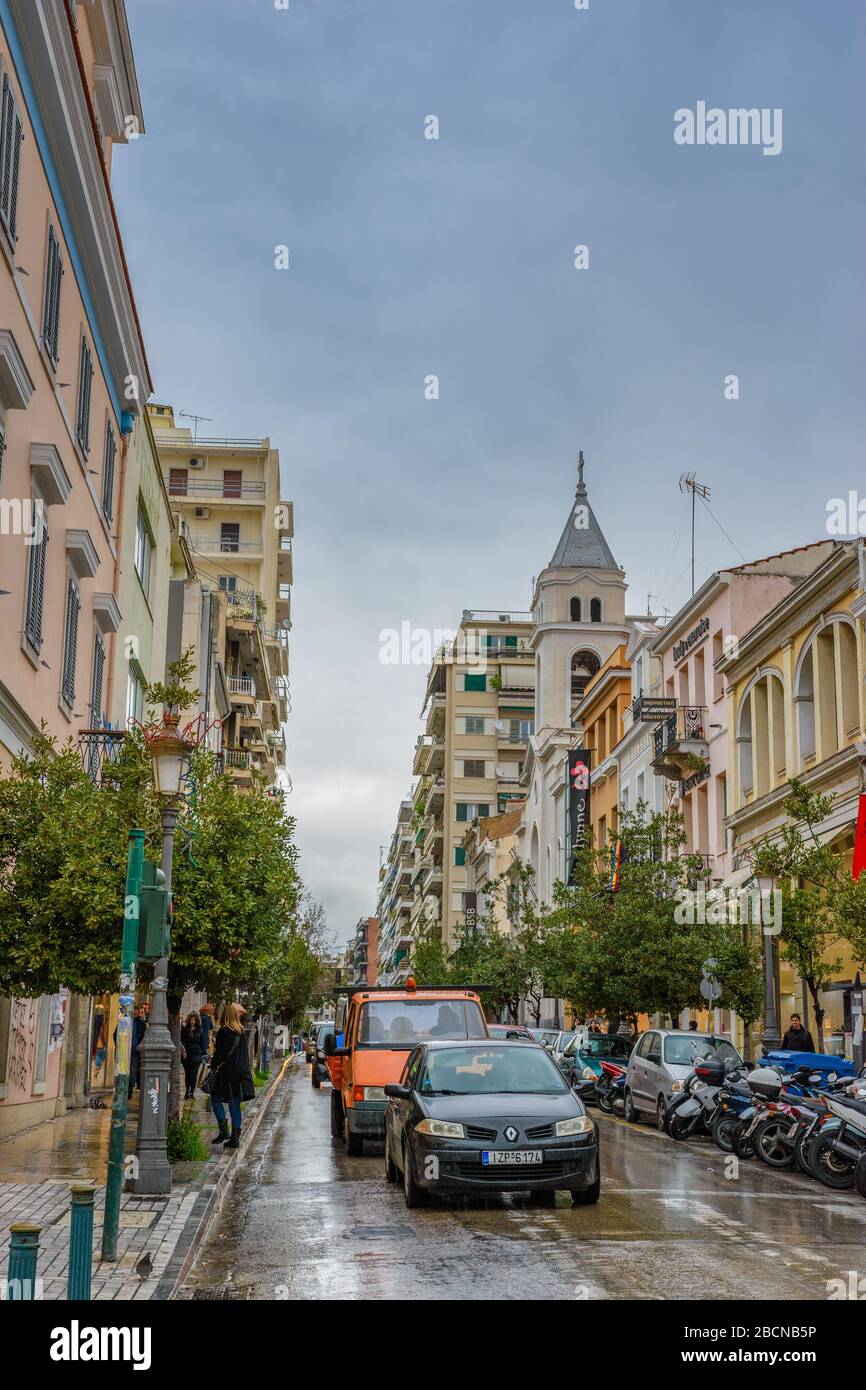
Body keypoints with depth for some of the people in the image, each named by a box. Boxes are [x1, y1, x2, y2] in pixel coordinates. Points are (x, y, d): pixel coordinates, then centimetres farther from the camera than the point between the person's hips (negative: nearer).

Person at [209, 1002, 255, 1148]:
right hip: (241, 1071, 6)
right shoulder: (241, 1031, 8)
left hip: (227, 1071, -6)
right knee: (234, 1104, 9)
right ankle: (235, 1137, 8)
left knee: (216, 1098, 7)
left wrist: (215, 1065, 0)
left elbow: (220, 1054, -13)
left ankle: (223, 1130, -5)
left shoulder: (223, 1032, -12)